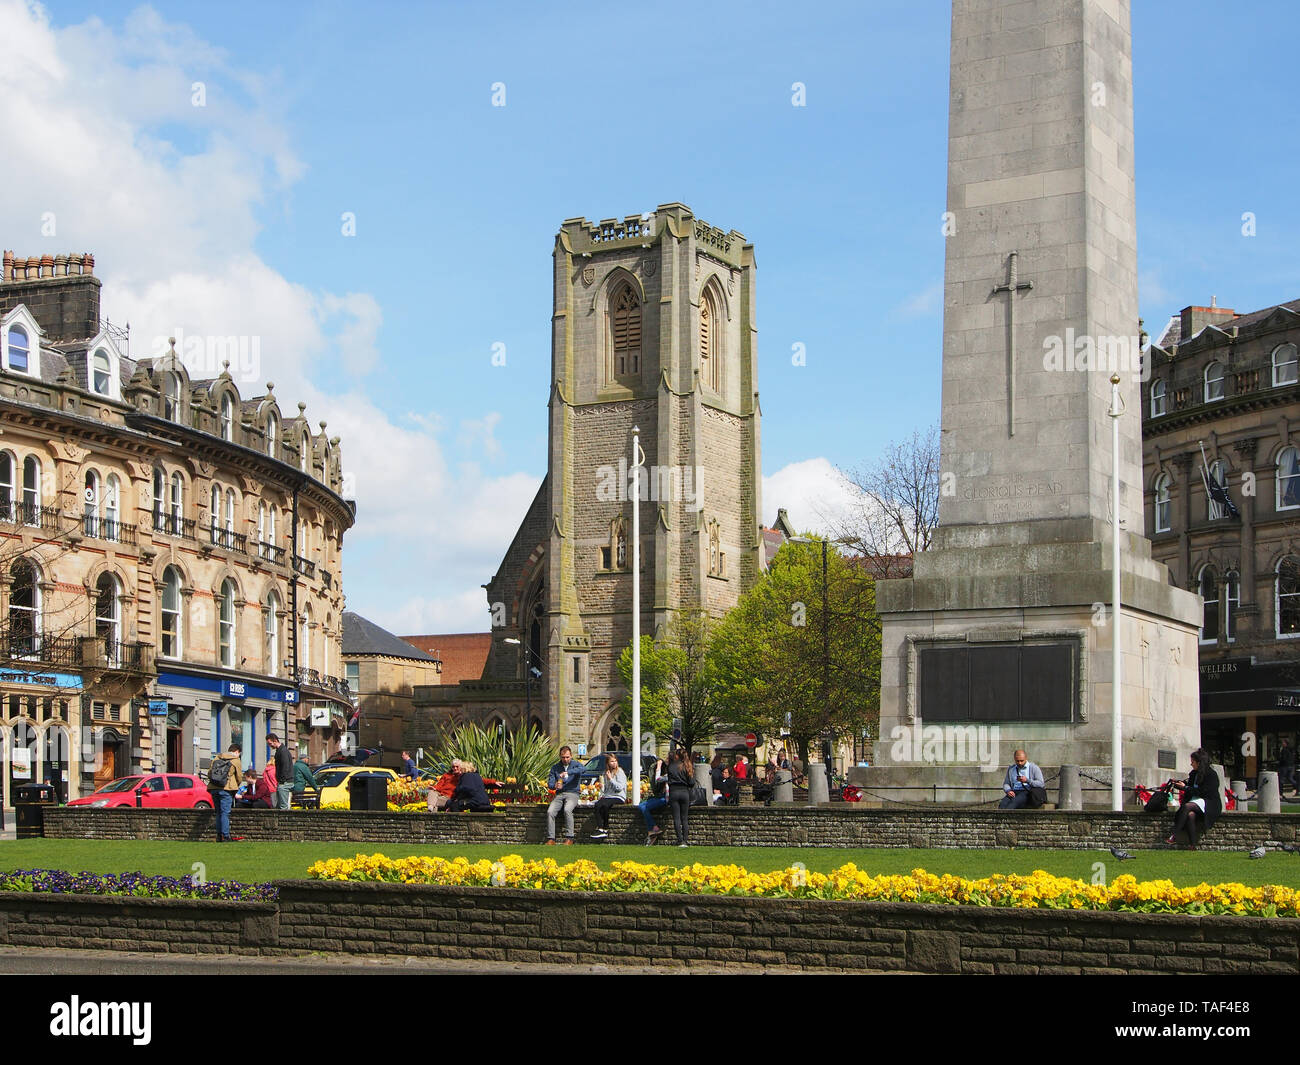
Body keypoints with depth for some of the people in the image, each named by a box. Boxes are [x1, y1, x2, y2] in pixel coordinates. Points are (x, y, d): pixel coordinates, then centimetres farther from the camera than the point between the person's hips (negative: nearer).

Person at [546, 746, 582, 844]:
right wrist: (555, 786, -19)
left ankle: (569, 838, -27)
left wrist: (567, 772, -36)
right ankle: (550, 838, -21)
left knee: (567, 810, -34)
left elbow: (580, 770, -21)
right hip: (559, 795, 3)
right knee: (550, 811, -24)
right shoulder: (555, 768, 14)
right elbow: (549, 783, 6)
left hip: (573, 794, -3)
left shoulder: (575, 765, 5)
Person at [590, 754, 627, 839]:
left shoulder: (620, 772, 1)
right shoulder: (605, 773, 18)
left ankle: (605, 829, -23)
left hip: (618, 797, -5)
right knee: (598, 804, -27)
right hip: (607, 796, 5)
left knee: (605, 805, -33)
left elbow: (620, 787, -11)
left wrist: (610, 779, -12)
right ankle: (600, 828, -34)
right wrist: (602, 787, 2)